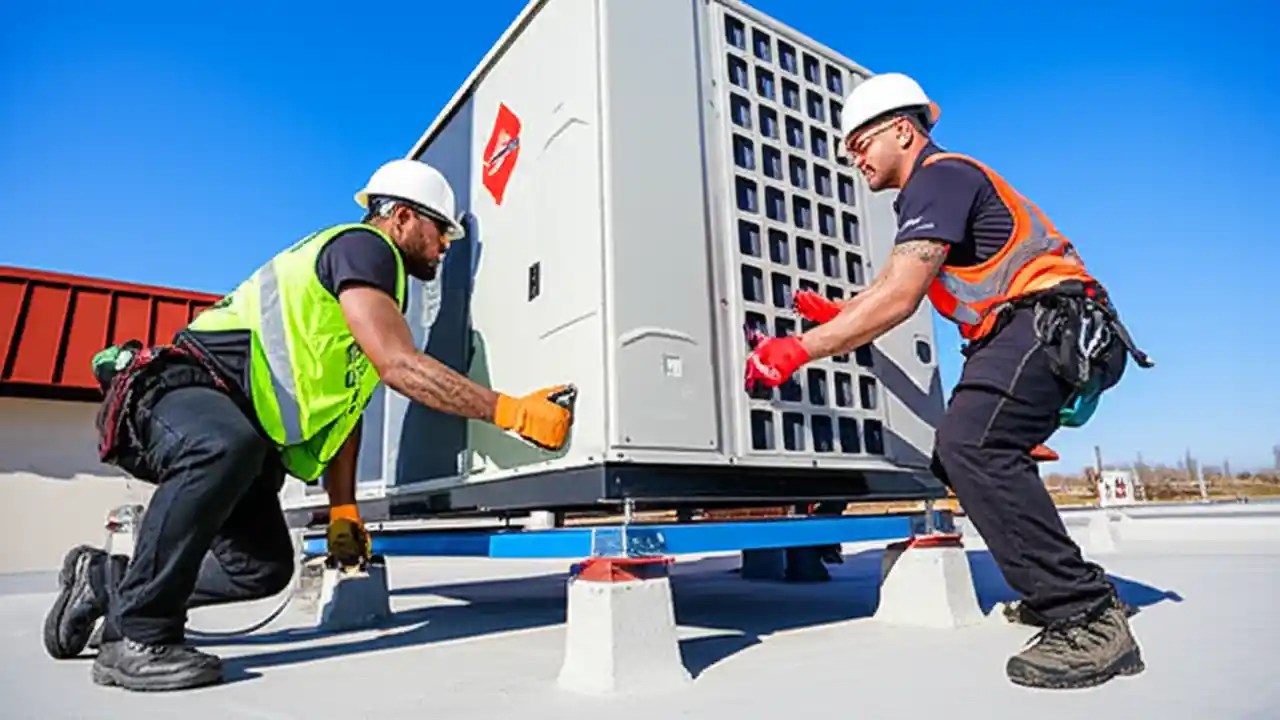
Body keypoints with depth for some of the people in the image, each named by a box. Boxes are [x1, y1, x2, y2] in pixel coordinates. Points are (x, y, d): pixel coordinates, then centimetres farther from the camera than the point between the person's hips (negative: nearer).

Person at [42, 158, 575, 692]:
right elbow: (399, 366, -27)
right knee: (226, 447, -42)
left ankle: (105, 580, 24)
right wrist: (512, 411, -28)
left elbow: (344, 407, 15)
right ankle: (138, 637, -24)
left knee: (265, 569, 3)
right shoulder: (361, 245, -12)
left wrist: (343, 509, 9)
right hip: (177, 390, -10)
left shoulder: (376, 290, 18)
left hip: (239, 431, 10)